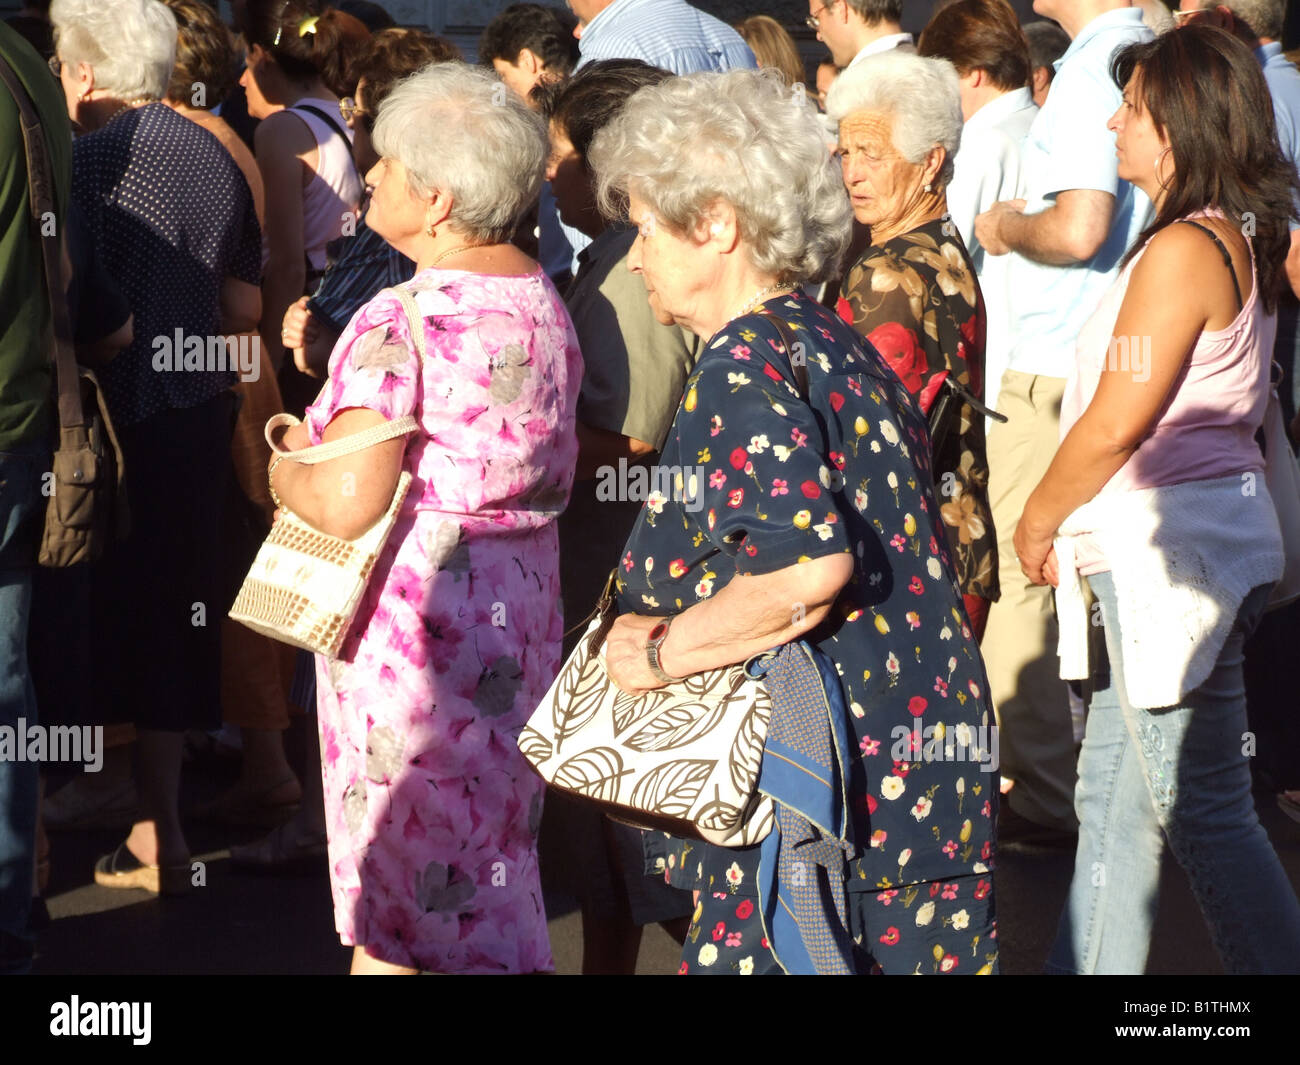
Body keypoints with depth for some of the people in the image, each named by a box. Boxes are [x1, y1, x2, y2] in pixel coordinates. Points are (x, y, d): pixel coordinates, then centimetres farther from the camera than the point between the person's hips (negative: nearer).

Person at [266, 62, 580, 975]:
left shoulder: (397, 325, -19)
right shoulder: (547, 305, 6)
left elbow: (347, 504, -26)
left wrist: (287, 470, -3)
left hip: (411, 617, -8)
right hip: (522, 613, 8)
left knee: (399, 885, 5)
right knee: (493, 863, 18)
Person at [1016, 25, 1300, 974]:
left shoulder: (1183, 252, -18)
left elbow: (1115, 425, -18)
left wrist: (1038, 521, -6)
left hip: (1172, 552, -10)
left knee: (1203, 810, -2)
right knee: (1114, 797, 15)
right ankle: (1090, 966, 22)